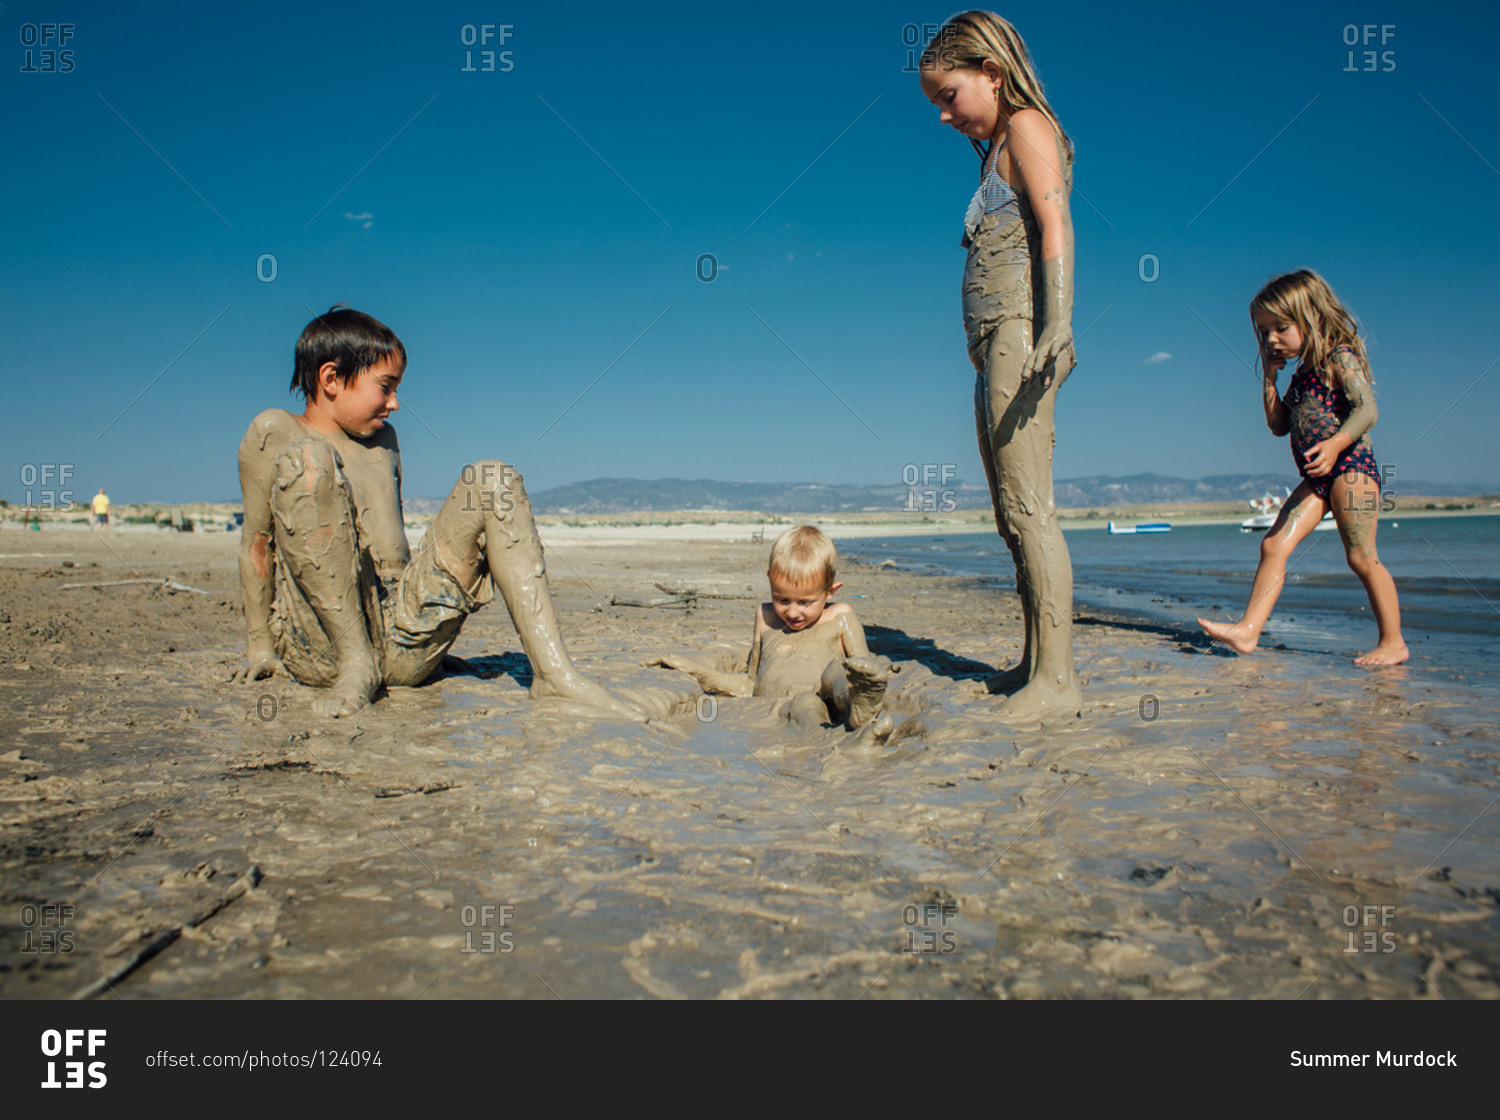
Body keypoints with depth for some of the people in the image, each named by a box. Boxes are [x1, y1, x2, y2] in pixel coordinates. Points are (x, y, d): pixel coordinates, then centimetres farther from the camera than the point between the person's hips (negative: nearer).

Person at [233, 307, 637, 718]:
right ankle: (356, 663, -24)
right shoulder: (274, 432, 6)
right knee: (306, 459, -25)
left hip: (404, 646, 5)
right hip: (319, 645, -5)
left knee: (493, 481, -7)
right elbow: (258, 541, 4)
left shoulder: (383, 441, 23)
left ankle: (553, 671, -20)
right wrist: (259, 646, 2)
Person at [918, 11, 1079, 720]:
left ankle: (1056, 677, -13)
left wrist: (1057, 326, -27)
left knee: (1028, 506, -15)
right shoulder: (997, 150, 27)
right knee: (1012, 514, 7)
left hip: (1020, 329, -10)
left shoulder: (1027, 126, 1)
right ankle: (1034, 664, 13)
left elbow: (1056, 227, -14)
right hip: (995, 345, 10)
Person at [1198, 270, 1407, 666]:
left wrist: (1336, 443, -35)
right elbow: (1279, 425, 22)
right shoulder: (1302, 375, 19)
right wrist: (1269, 377, 14)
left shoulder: (1340, 358, -5)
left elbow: (1367, 409, -18)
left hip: (1351, 466, -8)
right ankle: (1248, 630, -9)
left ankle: (1393, 642, 6)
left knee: (1361, 557, -6)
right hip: (1316, 476, 8)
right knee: (1274, 544, -5)